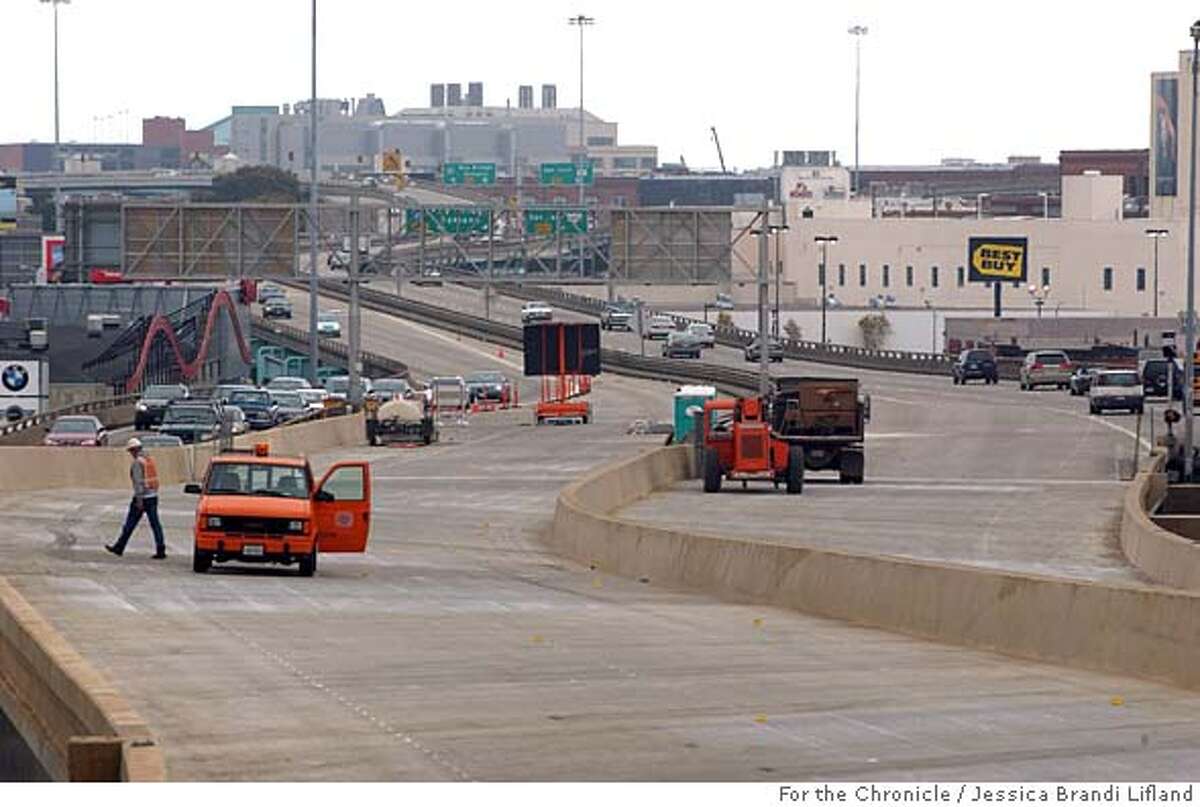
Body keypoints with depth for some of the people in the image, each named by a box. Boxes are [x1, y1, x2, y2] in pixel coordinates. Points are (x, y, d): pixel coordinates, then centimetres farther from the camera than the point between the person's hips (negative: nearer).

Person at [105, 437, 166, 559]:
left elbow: (138, 482, -19)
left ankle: (119, 548, 12)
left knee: (130, 523, 3)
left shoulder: (137, 463, -13)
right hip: (153, 495, 7)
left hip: (142, 496, -7)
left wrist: (139, 500, -20)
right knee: (155, 523, 2)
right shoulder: (149, 460, 13)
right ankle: (161, 550, -5)